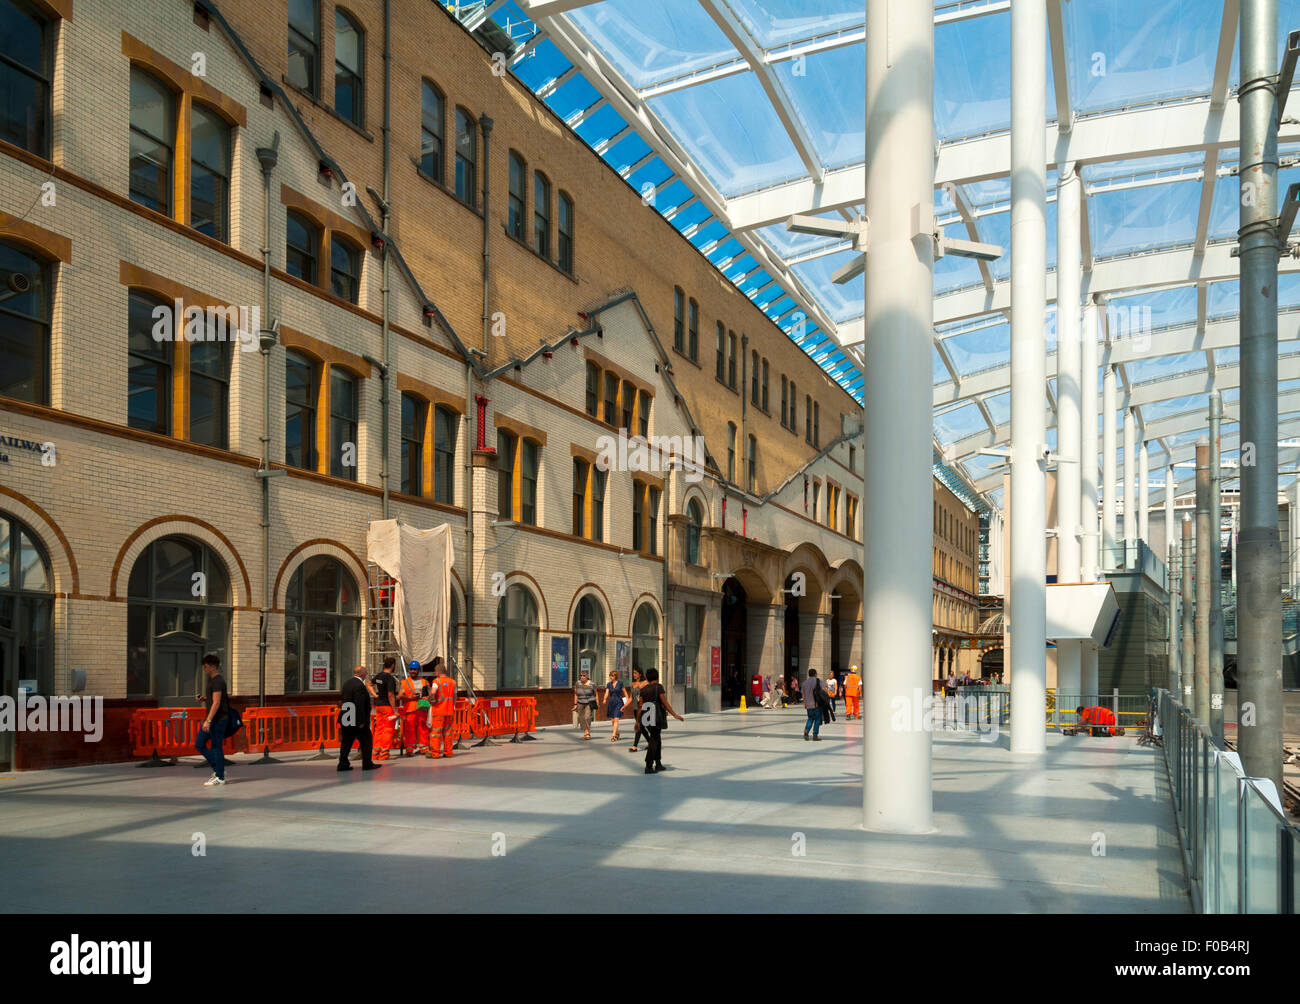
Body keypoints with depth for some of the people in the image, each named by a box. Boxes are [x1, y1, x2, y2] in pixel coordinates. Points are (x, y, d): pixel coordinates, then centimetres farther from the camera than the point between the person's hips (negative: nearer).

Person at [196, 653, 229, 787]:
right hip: (212, 719, 10)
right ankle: (218, 769, 17)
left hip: (218, 719, -10)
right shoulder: (211, 679, 14)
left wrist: (208, 720, -25)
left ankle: (220, 778, 5)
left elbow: (216, 703, -22)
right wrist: (204, 698, 7)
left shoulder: (217, 681, -17)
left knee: (216, 747, -4)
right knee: (199, 744, 11)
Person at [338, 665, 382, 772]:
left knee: (346, 742, 12)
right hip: (356, 720, -8)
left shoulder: (347, 684, 10)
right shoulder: (360, 685, -18)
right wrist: (361, 721, -20)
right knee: (366, 740, 4)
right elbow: (359, 705, -21)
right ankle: (367, 764, 8)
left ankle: (343, 764, 12)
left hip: (345, 719, 8)